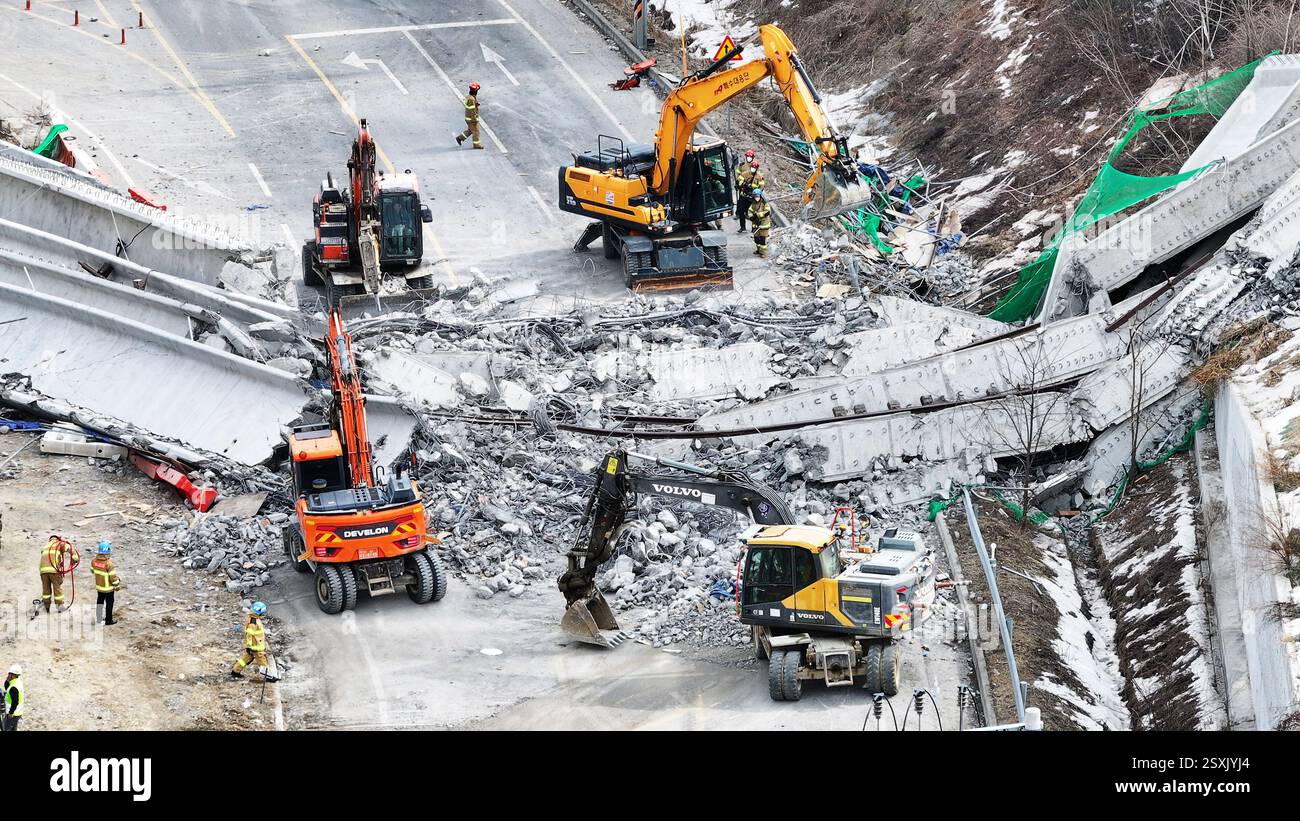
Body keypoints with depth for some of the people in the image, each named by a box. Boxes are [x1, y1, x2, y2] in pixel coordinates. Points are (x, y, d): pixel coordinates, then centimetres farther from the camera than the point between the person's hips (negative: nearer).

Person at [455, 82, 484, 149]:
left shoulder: (469, 97, 7)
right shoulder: (471, 99, -26)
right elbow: (472, 111, -25)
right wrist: (474, 120, -21)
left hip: (468, 117, 10)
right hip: (472, 118, -10)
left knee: (470, 130, 21)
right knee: (475, 131, 2)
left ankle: (460, 138, 24)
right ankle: (477, 144, 12)